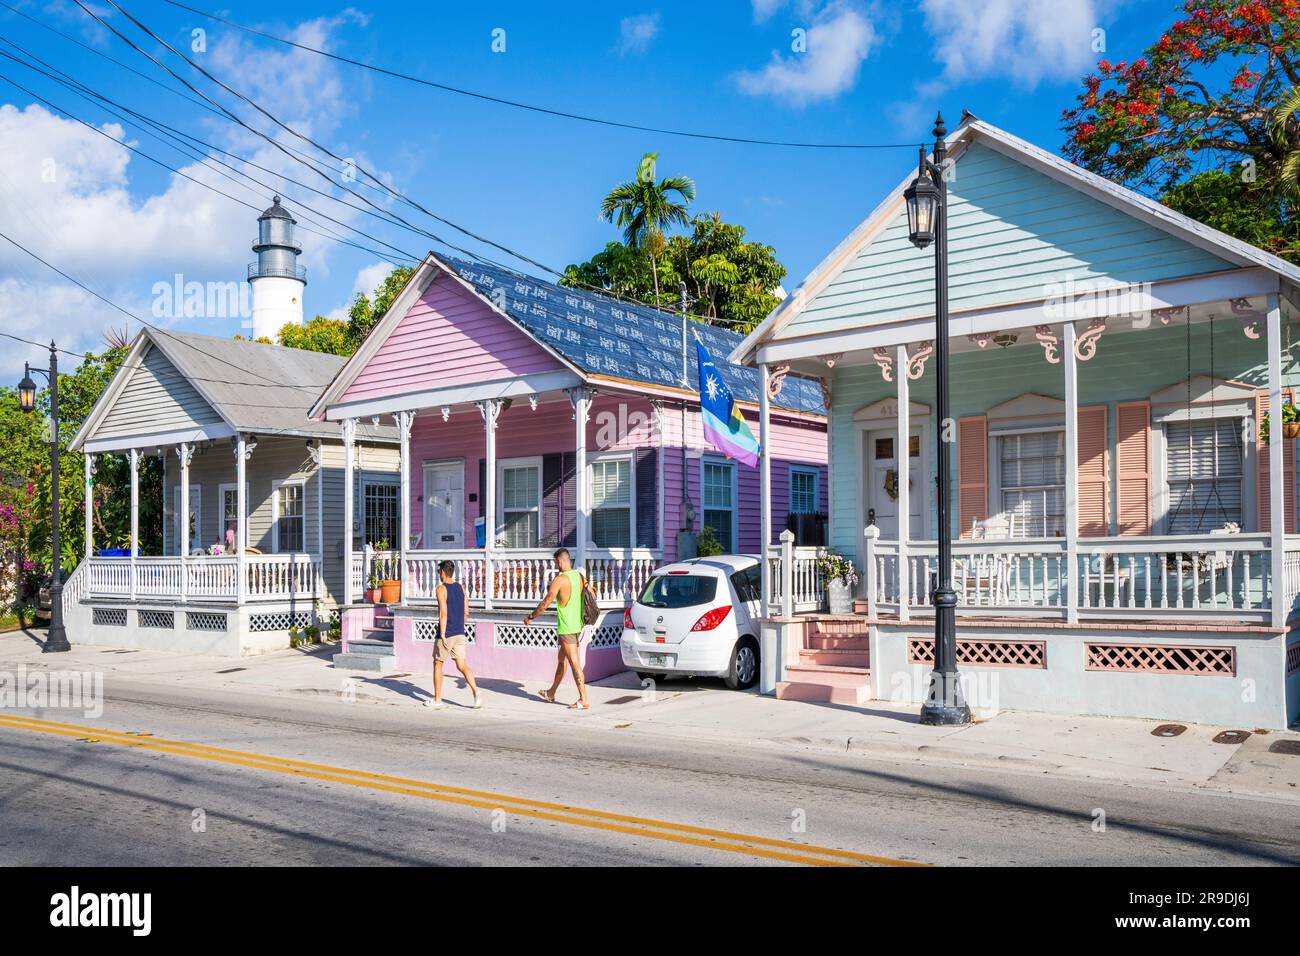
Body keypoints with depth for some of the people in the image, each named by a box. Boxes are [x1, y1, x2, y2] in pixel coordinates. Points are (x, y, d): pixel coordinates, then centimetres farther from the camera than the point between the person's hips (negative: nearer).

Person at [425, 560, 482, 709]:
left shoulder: (441, 589, -11)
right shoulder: (461, 588, 9)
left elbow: (443, 613, -19)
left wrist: (443, 635, -21)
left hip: (446, 634, -6)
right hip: (460, 634, 6)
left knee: (437, 664, 11)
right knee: (462, 665, 4)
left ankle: (437, 699, 17)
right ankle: (476, 692, -16)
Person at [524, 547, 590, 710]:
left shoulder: (559, 579, -17)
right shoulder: (580, 576, 5)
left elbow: (545, 604, -14)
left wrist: (531, 616, -1)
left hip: (566, 628, -8)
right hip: (578, 625, 8)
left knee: (574, 663, -5)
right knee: (561, 659, 20)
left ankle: (583, 700, -5)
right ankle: (551, 694, 33)